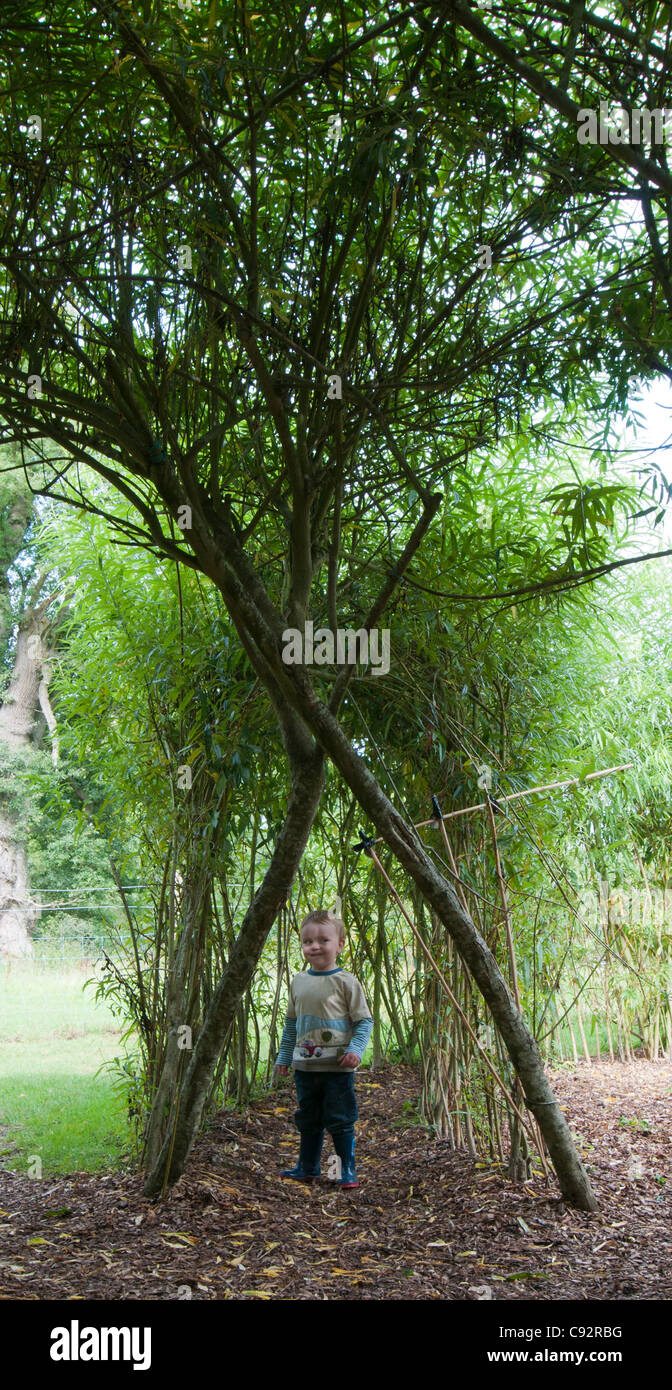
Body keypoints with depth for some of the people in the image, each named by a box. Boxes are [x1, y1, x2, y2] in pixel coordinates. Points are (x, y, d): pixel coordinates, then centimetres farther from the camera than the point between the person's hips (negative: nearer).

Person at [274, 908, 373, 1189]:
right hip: (305, 1066, 5)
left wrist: (355, 1050, -18)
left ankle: (347, 1171, 12)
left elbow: (364, 1020, -6)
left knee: (340, 1121, 0)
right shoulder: (298, 982, 9)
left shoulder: (346, 981, -8)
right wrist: (284, 1056, 19)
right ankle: (307, 1168, 28)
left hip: (337, 1067, -5)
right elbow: (291, 1023, 19)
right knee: (308, 1120, 15)